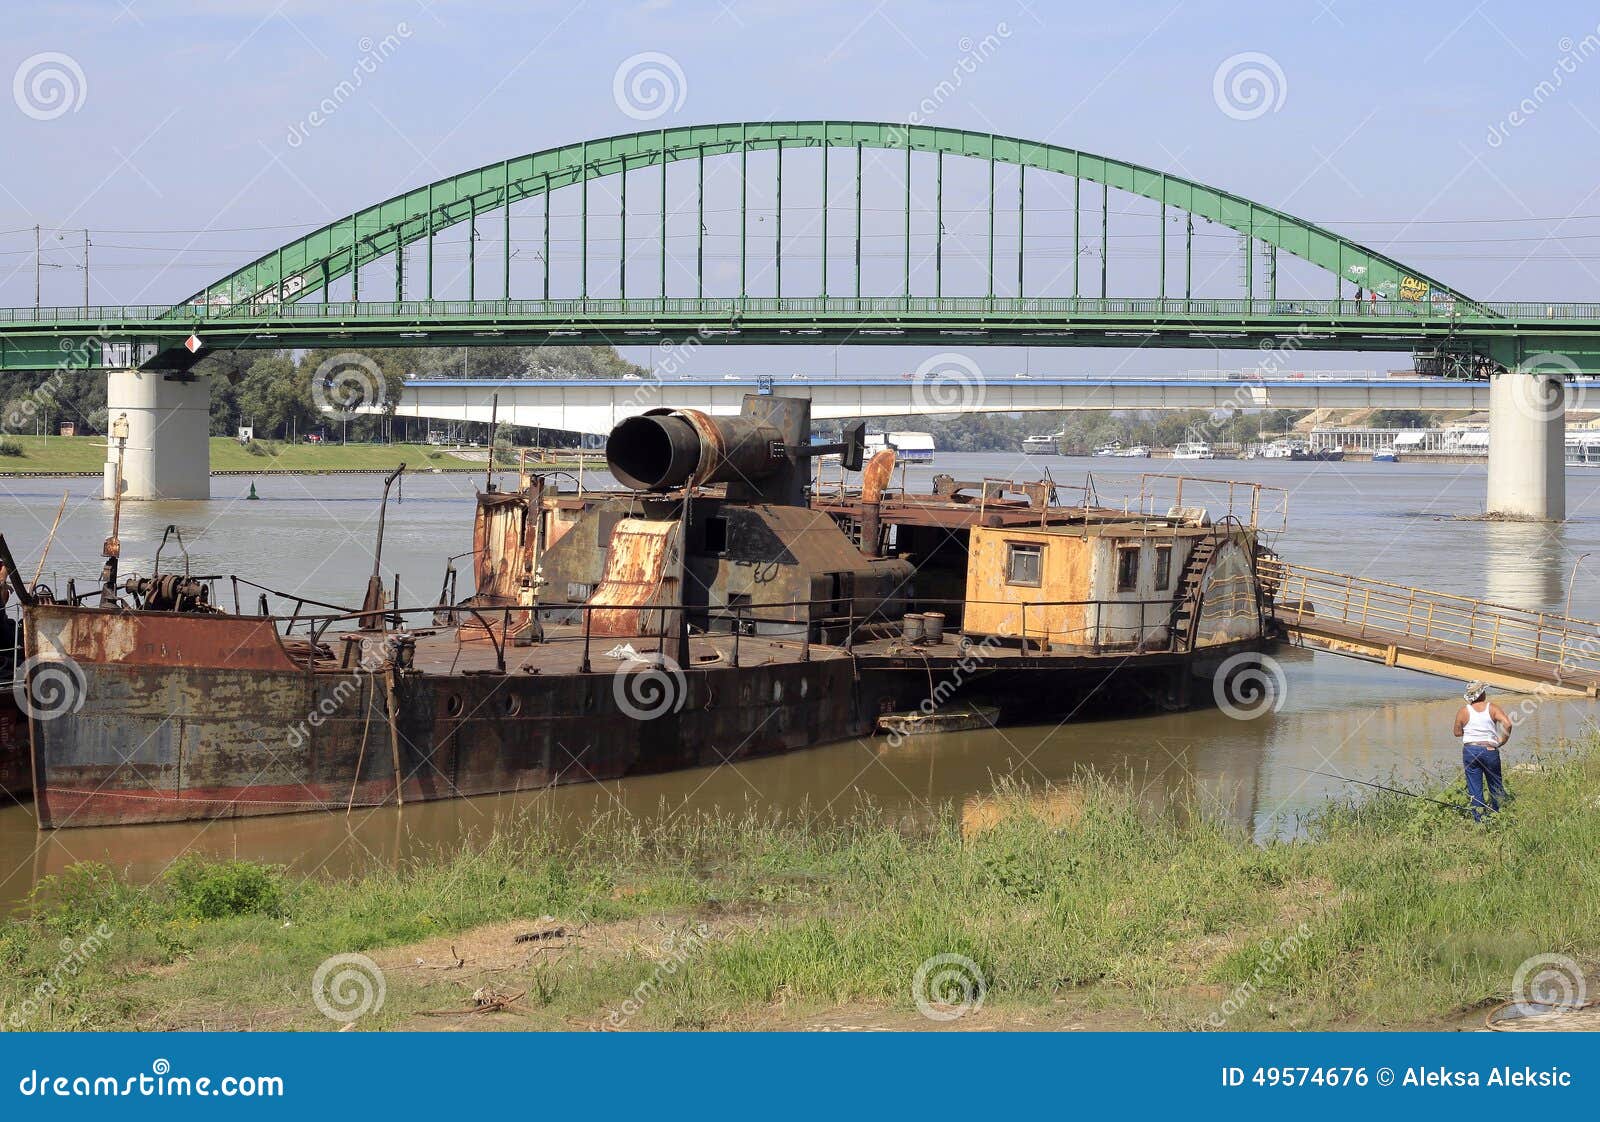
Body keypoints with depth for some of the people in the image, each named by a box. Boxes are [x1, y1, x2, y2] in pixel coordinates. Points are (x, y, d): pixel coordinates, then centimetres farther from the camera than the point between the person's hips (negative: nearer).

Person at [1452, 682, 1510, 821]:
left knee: (1474, 788, 5)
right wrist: (1502, 741, -5)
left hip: (1470, 751, 0)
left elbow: (1457, 732, 6)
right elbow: (1507, 723, -16)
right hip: (1490, 750, 0)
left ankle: (1478, 819, 4)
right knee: (1495, 785, 14)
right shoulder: (1492, 708, -3)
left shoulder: (1464, 711, -1)